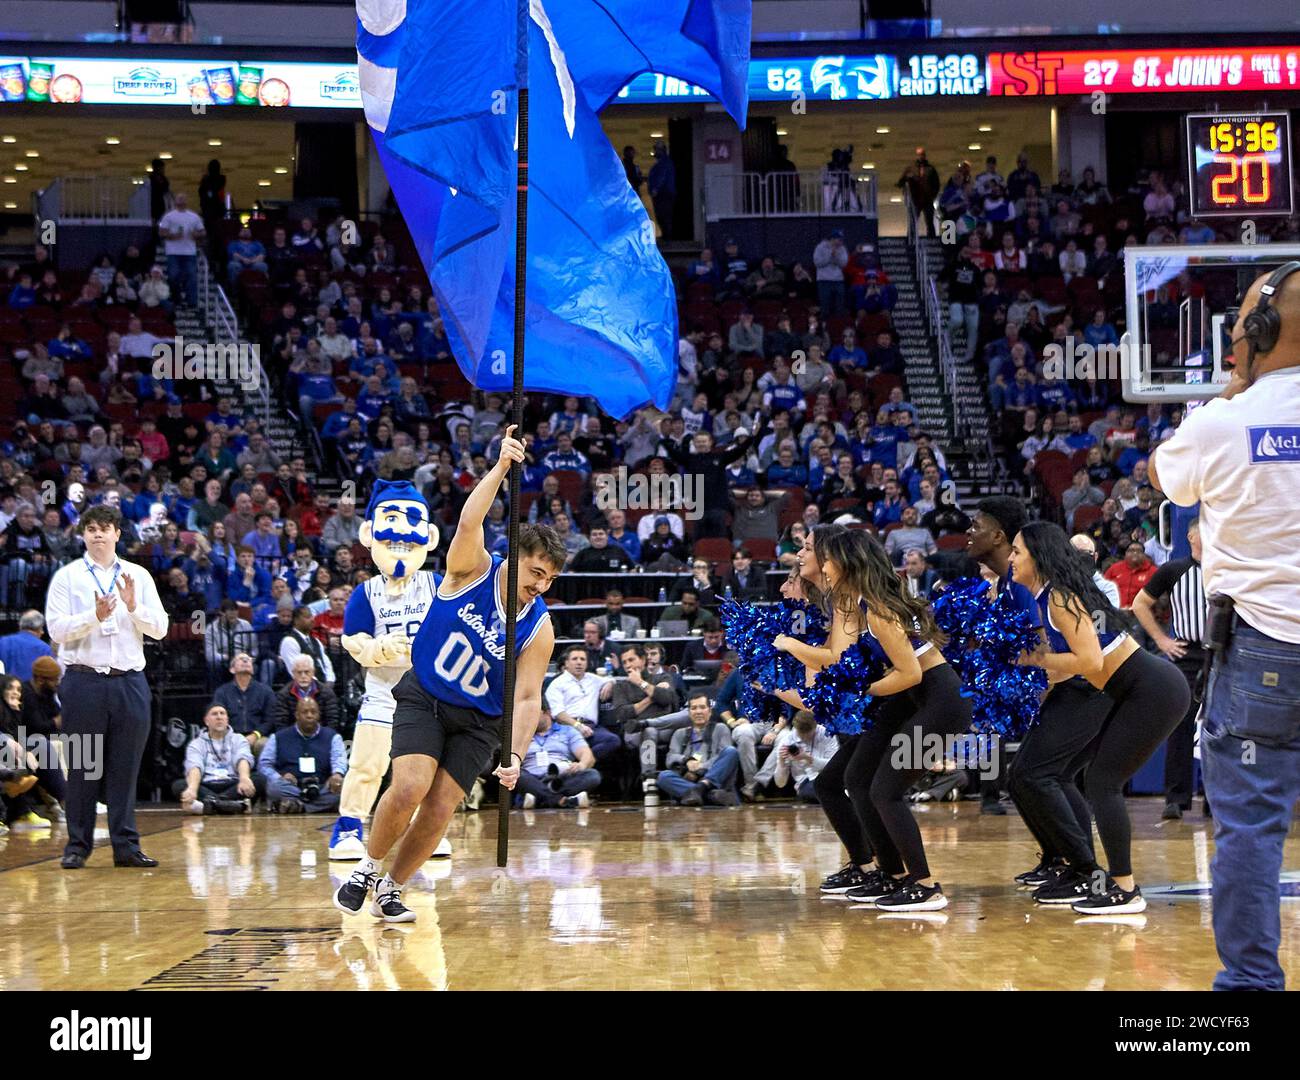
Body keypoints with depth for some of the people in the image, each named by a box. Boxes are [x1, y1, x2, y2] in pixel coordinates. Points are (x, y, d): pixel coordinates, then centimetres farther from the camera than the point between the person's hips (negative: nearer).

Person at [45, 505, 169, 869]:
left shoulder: (138, 576, 10)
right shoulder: (67, 577, 3)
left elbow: (159, 628, 4)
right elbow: (57, 629, -7)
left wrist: (133, 607, -13)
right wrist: (94, 616, -21)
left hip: (129, 681, 2)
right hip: (84, 680, -2)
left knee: (125, 767, 4)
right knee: (82, 767, 2)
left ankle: (126, 845, 8)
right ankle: (77, 846, 9)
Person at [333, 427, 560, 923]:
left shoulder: (538, 628, -12)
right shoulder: (473, 569, -15)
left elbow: (527, 699, -13)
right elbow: (468, 523, -35)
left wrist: (514, 756, -28)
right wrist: (501, 467, -48)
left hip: (478, 721, 2)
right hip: (423, 698, -2)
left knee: (440, 809, -7)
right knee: (410, 788, -21)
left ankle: (390, 888, 15)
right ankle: (368, 867, 4)